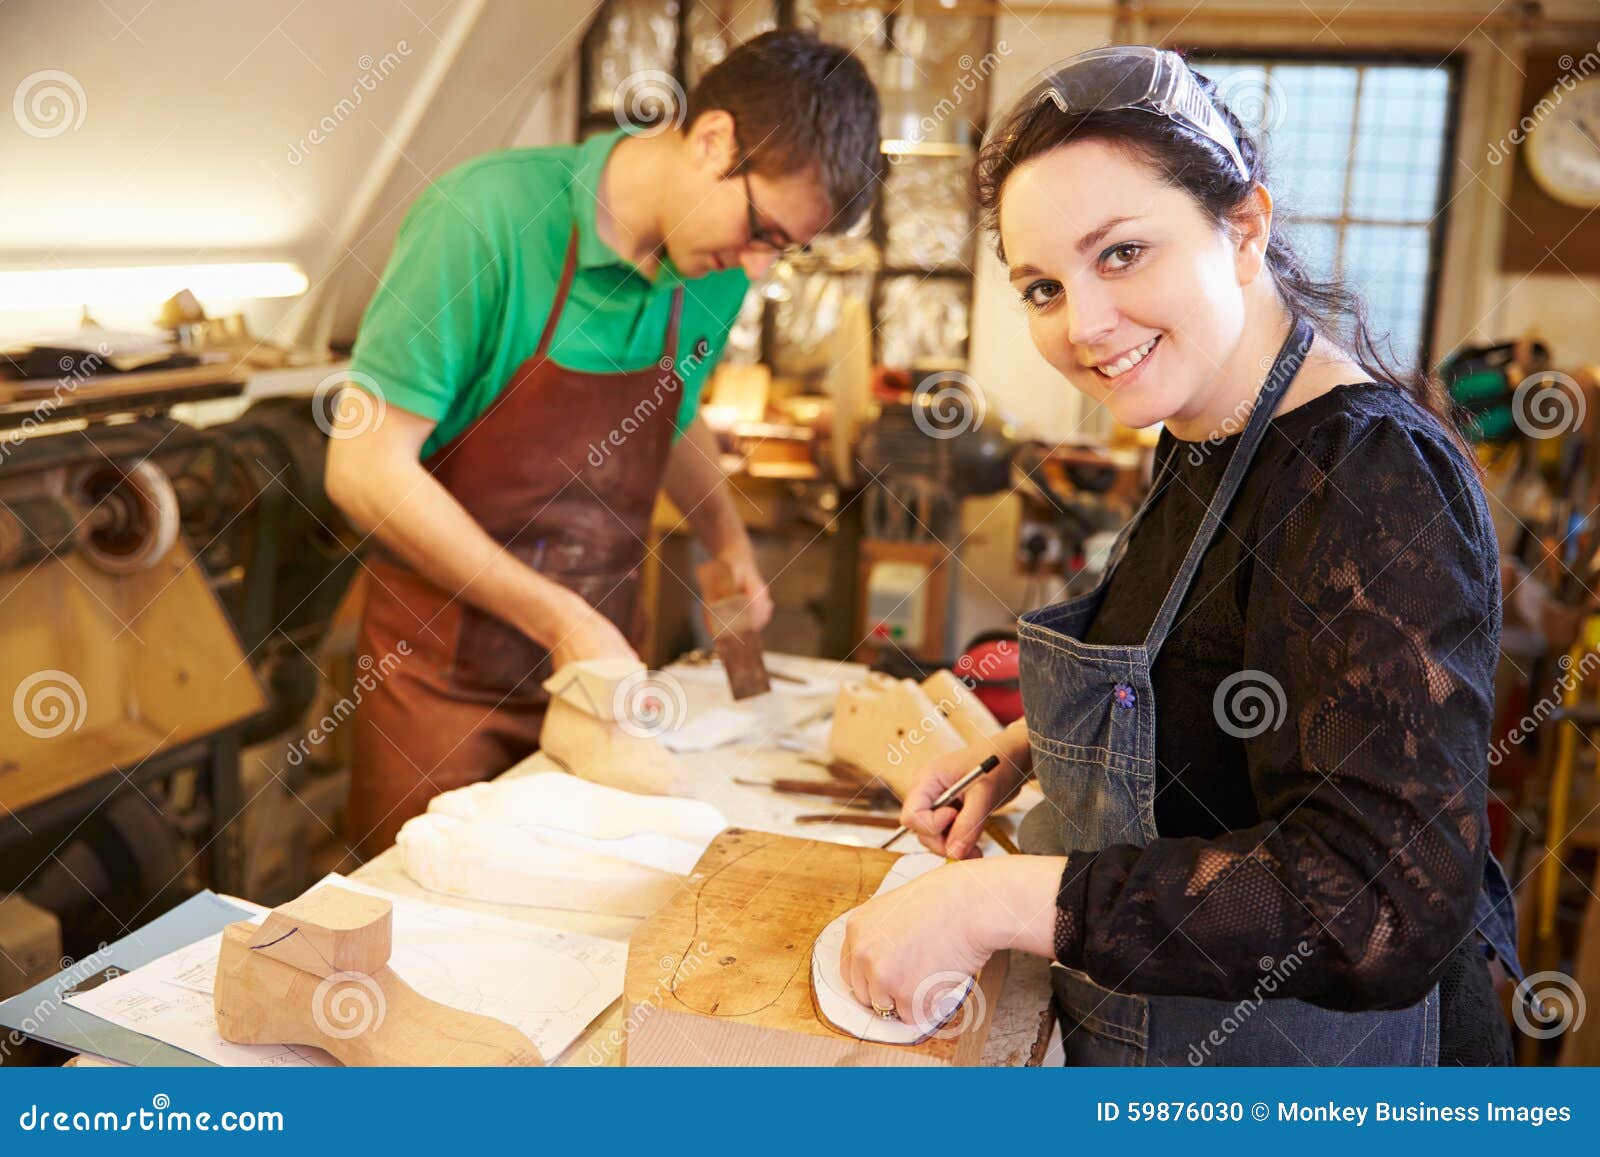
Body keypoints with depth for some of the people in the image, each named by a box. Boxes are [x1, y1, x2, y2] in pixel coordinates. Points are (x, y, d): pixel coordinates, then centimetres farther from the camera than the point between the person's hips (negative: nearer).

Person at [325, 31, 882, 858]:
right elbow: (365, 471, -20)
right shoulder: (487, 217, -20)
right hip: (448, 675, -5)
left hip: (598, 664, 5)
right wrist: (557, 619, -21)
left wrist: (728, 544, 6)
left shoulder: (716, 274, -1)